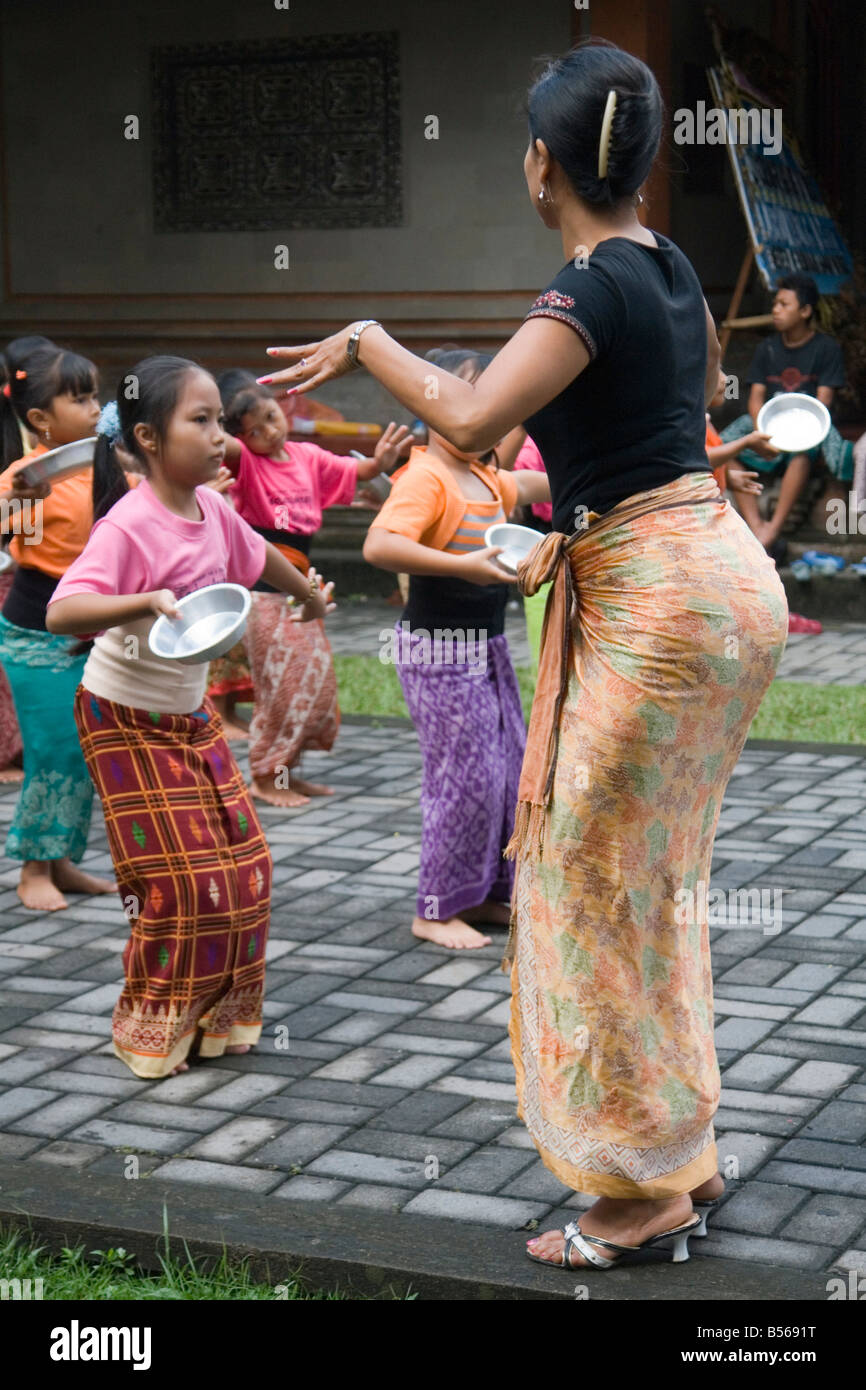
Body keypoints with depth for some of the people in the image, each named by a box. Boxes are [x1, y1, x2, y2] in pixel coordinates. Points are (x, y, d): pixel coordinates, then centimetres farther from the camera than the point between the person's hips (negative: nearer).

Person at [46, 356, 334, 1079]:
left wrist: (310, 593, 38)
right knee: (181, 881, -7)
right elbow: (62, 612, -36)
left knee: (243, 863, 7)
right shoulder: (129, 525, -24)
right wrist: (148, 601, -48)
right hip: (127, 722, -8)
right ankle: (154, 1032, 13)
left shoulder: (211, 509, -2)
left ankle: (215, 1017, 23)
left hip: (192, 714, 8)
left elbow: (258, 555, 22)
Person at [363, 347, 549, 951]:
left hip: (488, 645, 9)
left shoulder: (486, 478, 11)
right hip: (440, 649, -9)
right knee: (465, 777, -7)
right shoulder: (426, 477, -17)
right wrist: (462, 565, -36)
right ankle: (436, 910, 6)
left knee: (512, 770, 12)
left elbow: (527, 486, 33)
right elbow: (379, 545, -31)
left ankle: (485, 895, 25)